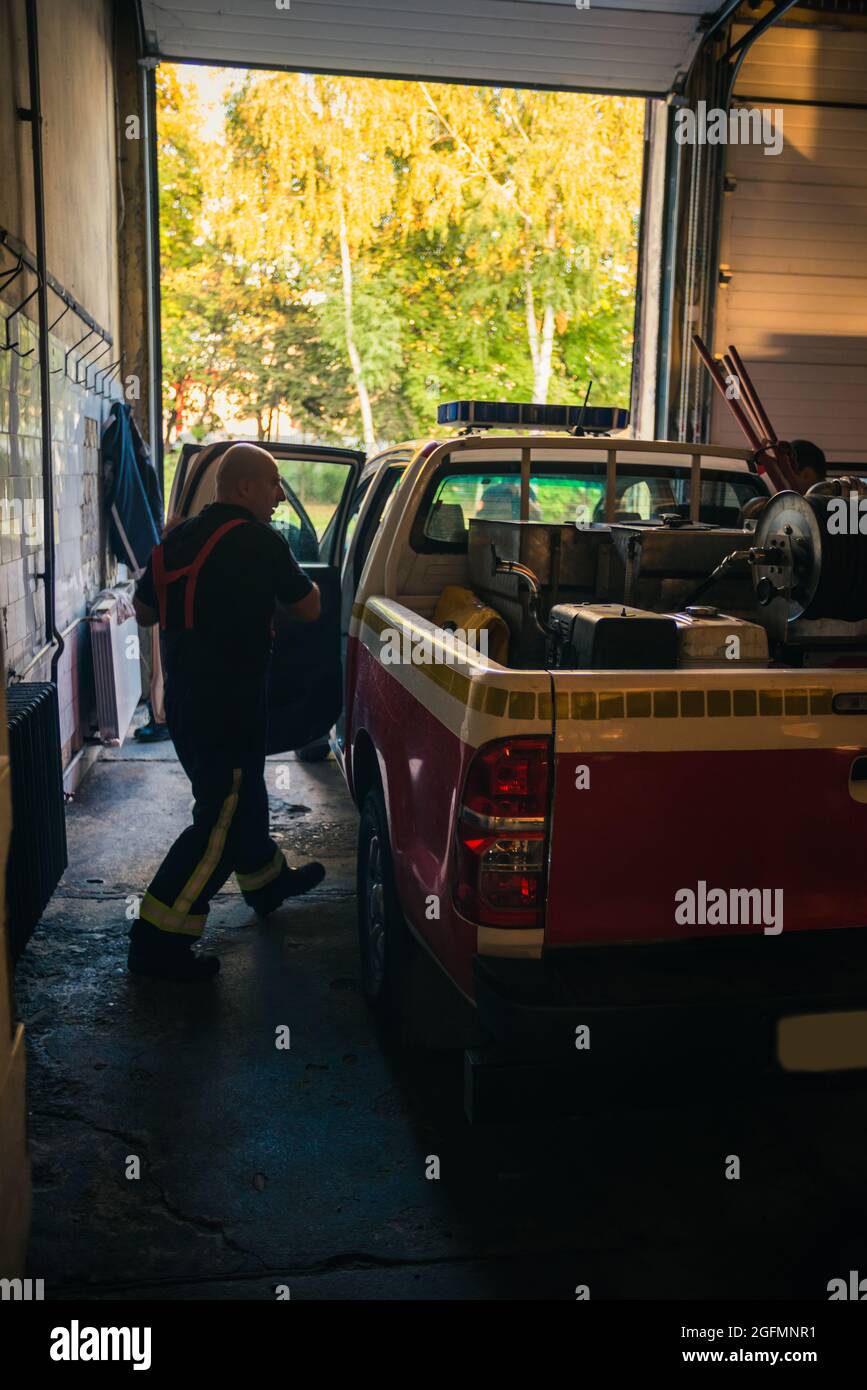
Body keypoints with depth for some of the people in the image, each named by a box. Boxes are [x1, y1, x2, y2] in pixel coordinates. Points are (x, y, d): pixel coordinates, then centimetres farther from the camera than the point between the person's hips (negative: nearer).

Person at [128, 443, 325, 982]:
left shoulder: (178, 538, 8)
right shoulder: (260, 541, -14)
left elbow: (144, 611, 16)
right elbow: (308, 609, -4)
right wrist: (299, 581, 16)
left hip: (184, 697, 9)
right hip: (230, 704, -9)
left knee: (242, 794, 26)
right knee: (221, 821, -3)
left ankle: (266, 879, 47)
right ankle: (157, 940, -1)